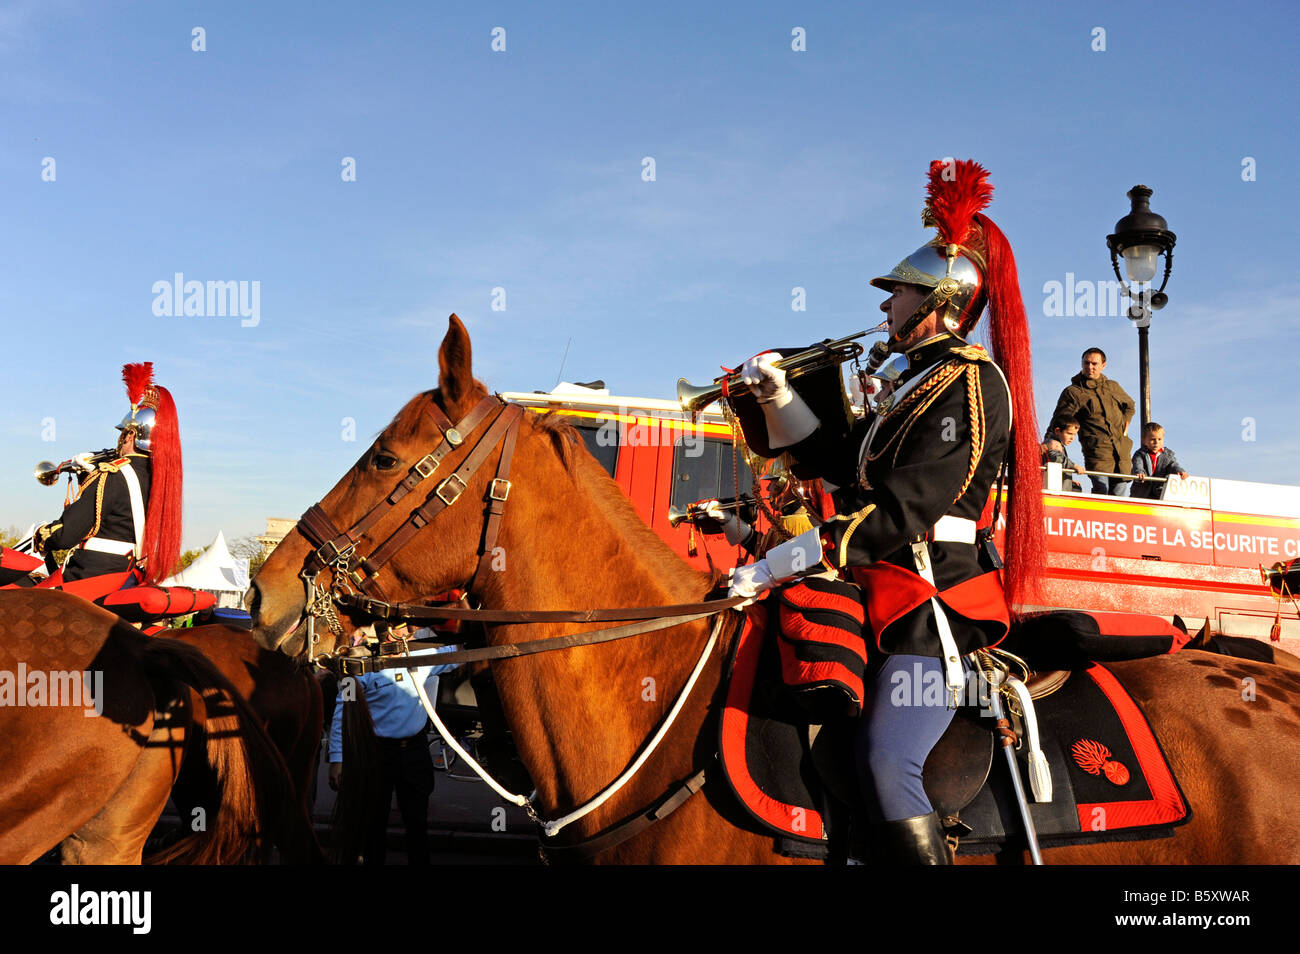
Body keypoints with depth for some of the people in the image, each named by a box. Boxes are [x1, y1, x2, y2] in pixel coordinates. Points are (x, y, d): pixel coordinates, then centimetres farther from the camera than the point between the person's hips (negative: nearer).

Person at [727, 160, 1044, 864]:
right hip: (894, 594, 10)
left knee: (885, 764, -24)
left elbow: (905, 508, -20)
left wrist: (786, 561, -24)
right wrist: (779, 397, 14)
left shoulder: (970, 380, -9)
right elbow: (841, 462, 26)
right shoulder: (917, 384, 23)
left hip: (935, 601, -10)